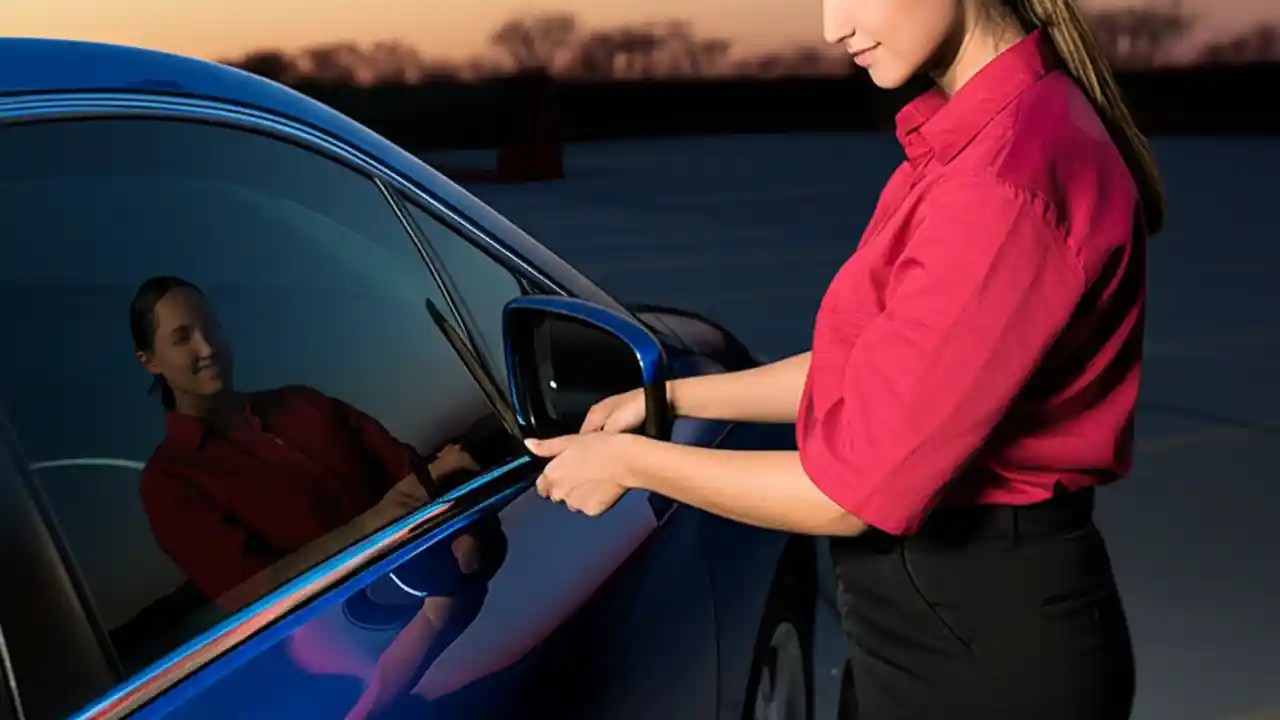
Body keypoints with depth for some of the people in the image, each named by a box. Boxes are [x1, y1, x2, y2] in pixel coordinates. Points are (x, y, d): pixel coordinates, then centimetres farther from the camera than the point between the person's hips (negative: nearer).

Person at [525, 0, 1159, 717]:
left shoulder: (1006, 175, -26)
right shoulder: (975, 132, 4)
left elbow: (852, 491, -22)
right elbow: (877, 369, 13)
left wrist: (630, 461, -10)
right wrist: (671, 397, 14)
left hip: (983, 639, -9)